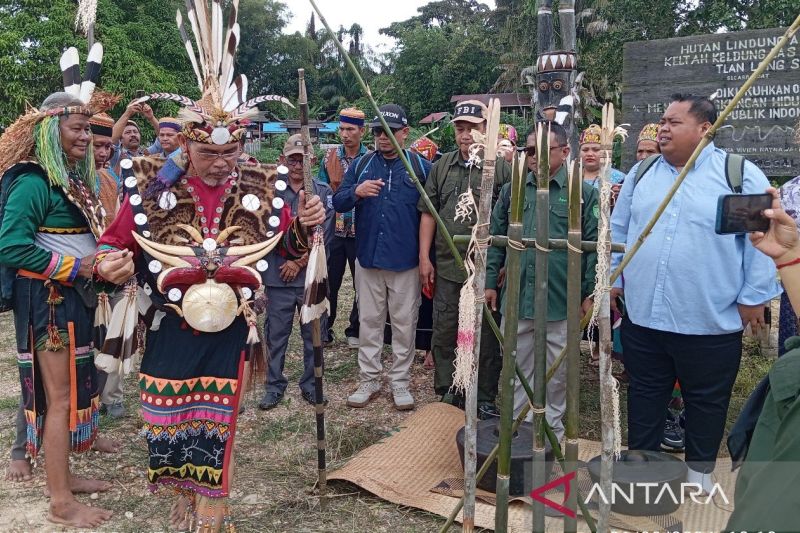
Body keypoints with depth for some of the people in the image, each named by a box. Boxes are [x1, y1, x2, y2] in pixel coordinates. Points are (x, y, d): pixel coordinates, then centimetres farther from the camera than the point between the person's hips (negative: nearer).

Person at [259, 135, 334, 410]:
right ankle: (274, 385, 22)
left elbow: (324, 235, -3)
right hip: (278, 275, 0)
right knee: (276, 334, 8)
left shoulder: (323, 192, 3)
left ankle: (311, 385, 24)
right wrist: (290, 259, -11)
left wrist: (300, 262, -9)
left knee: (313, 333, 9)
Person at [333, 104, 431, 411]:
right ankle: (369, 380, 22)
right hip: (368, 259, 2)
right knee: (369, 321, 10)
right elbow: (338, 203, 2)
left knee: (404, 324, 6)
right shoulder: (361, 165, 7)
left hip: (406, 262, -2)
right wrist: (356, 192, -20)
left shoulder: (421, 167, -1)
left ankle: (400, 382, 19)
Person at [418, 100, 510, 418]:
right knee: (444, 333, 10)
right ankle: (448, 394, 26)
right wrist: (424, 257, 6)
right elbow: (428, 214, 10)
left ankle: (486, 400, 22)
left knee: (487, 336, 7)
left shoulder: (502, 169, -4)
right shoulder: (442, 167, 8)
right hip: (447, 268, 4)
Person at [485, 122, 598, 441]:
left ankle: (552, 435, 29)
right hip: (515, 298, 3)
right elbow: (495, 239, 11)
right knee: (516, 372, 14)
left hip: (561, 302, -3)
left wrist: (590, 294, -6)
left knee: (557, 376, 12)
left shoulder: (583, 192, -1)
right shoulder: (512, 190, 8)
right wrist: (490, 283, 6)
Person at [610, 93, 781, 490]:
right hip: (642, 316, 4)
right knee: (644, 396, 15)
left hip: (710, 323, -3)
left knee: (705, 402, 13)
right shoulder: (641, 174, 8)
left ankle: (700, 471, 33)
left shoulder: (741, 175, -5)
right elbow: (618, 232, 14)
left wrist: (754, 295, -8)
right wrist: (613, 279, 11)